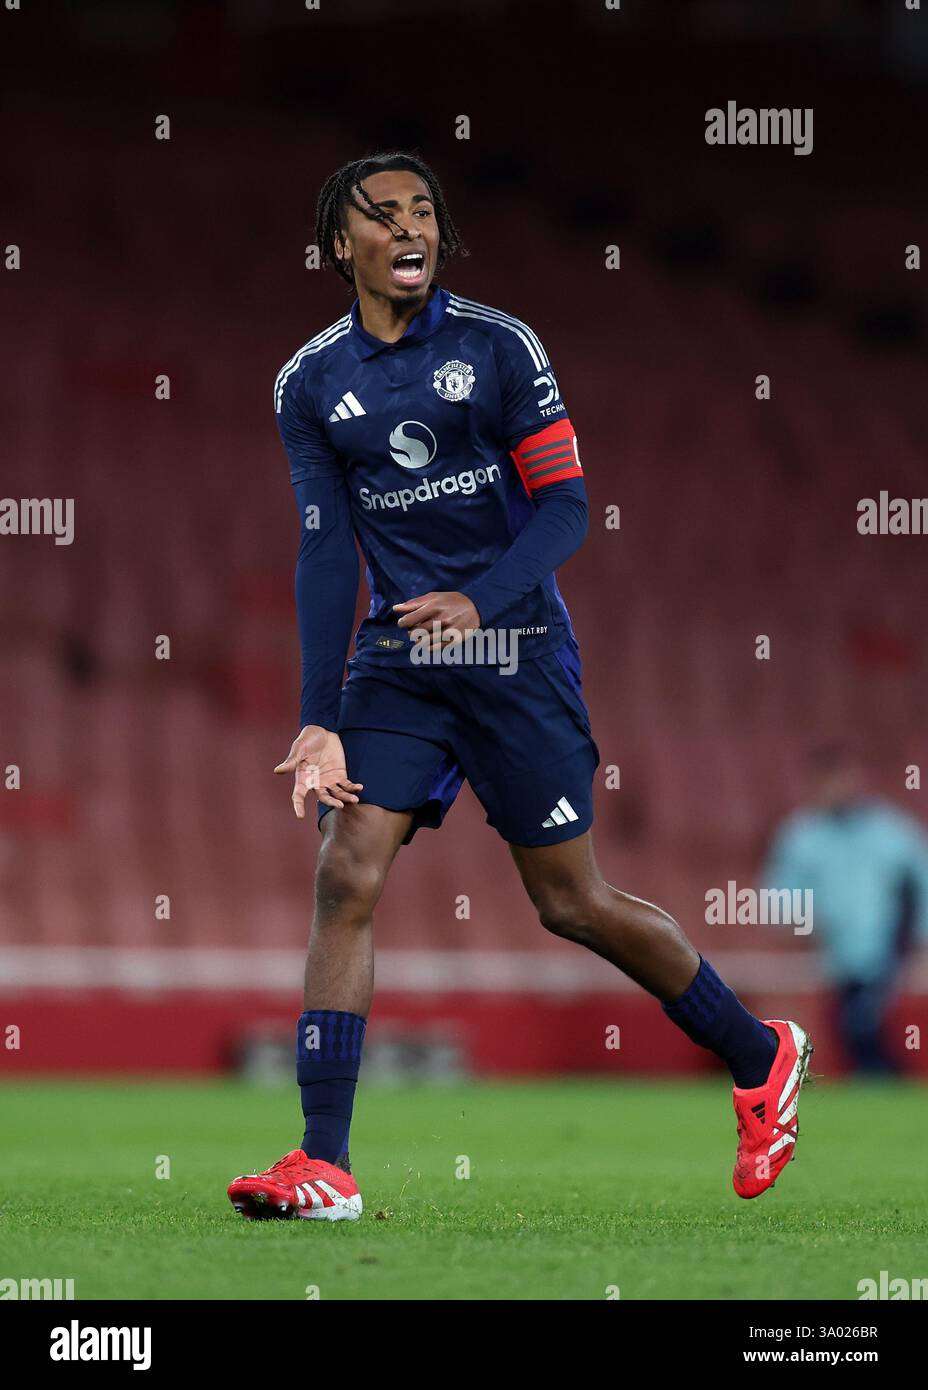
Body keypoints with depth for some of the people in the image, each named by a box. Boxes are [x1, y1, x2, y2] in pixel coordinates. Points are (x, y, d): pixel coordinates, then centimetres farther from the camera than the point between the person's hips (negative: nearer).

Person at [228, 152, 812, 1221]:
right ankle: (323, 1166, -11)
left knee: (570, 902, 1)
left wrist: (481, 601, -24)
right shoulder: (311, 384, 5)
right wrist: (320, 721, -7)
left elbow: (565, 502, -6)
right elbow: (324, 551, 2)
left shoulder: (498, 347, -3)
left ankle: (761, 1058, 23)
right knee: (346, 877, -12)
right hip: (395, 656, 3)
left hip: (516, 651, -3)